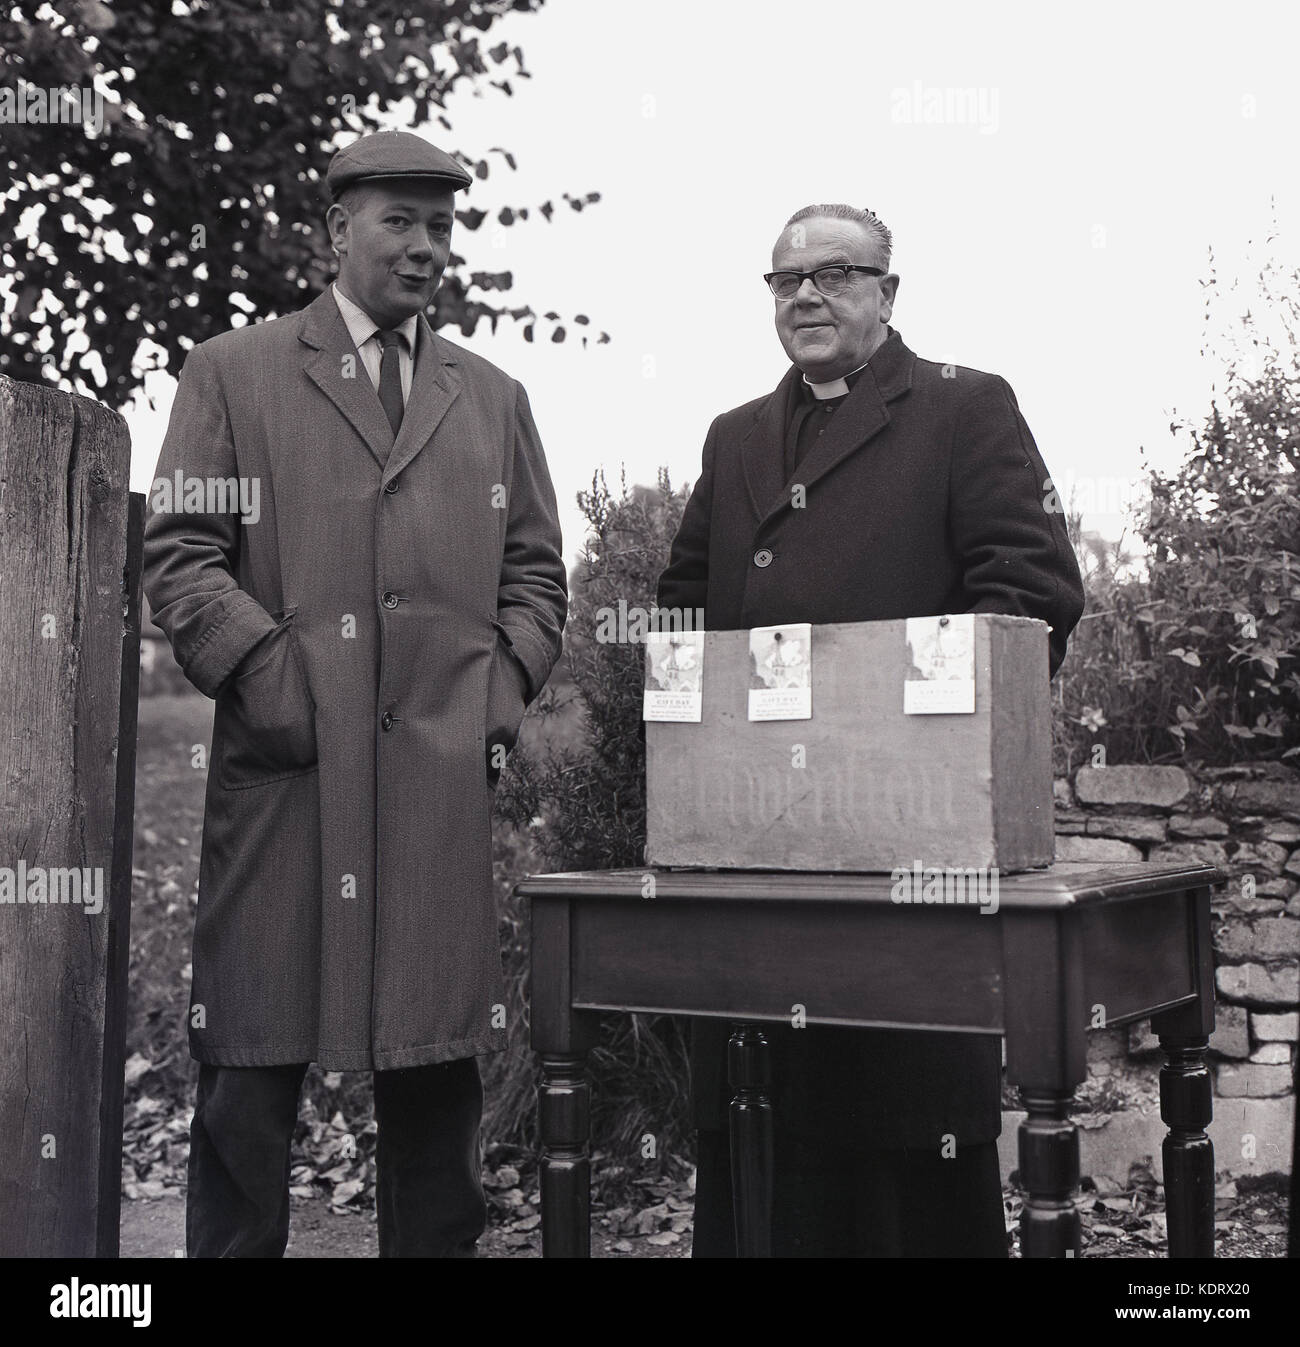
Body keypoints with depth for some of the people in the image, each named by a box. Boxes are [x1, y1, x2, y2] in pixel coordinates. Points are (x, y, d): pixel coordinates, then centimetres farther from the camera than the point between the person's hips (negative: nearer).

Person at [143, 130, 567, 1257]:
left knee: (439, 1071, 6)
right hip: (286, 770, -2)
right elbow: (178, 556, 3)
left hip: (448, 777, 3)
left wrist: (502, 695, 4)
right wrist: (268, 673, -9)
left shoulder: (494, 399, 20)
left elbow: (535, 572, 20)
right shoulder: (232, 373, 10)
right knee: (252, 1066, 1)